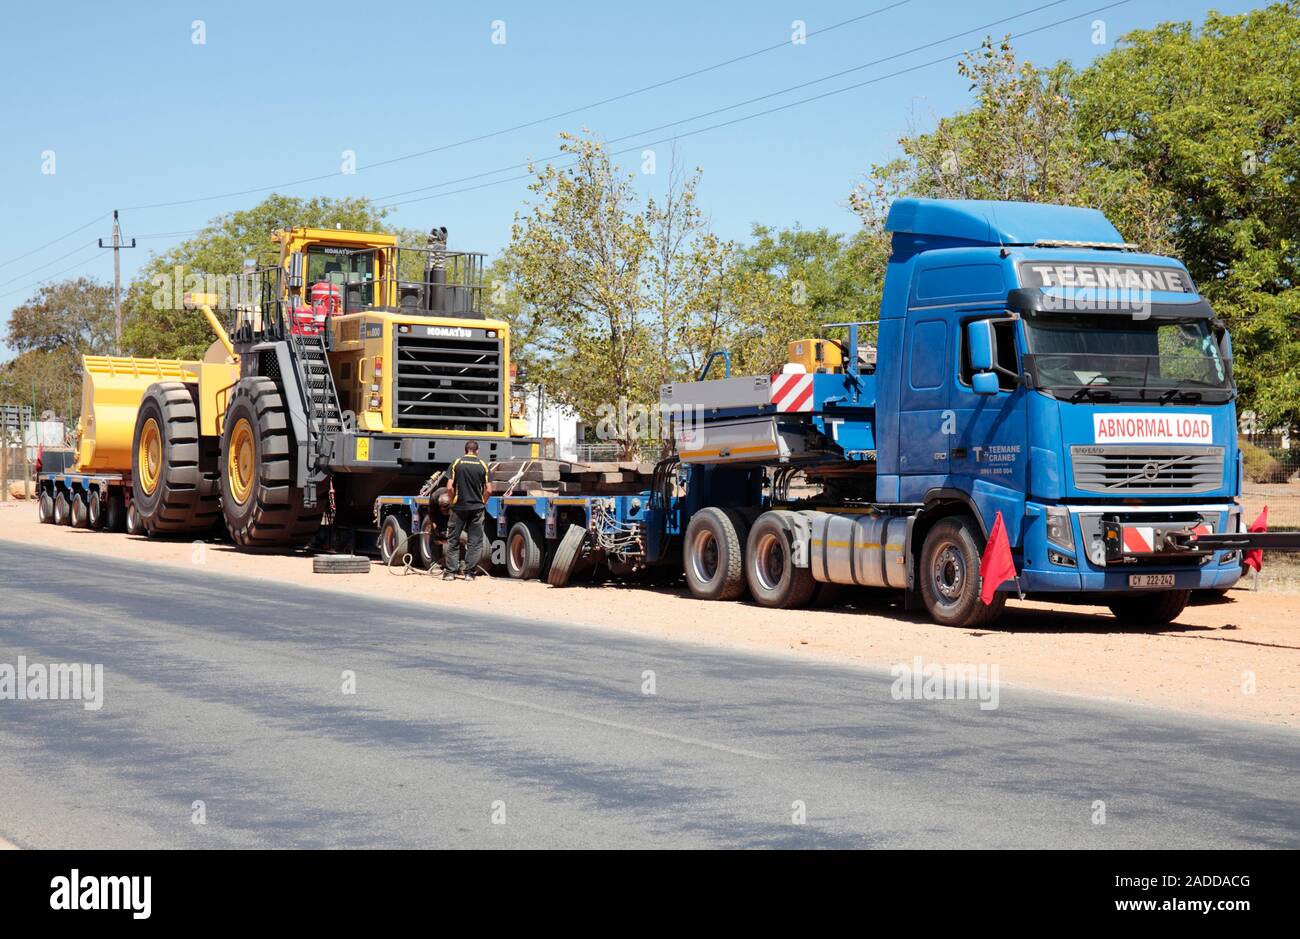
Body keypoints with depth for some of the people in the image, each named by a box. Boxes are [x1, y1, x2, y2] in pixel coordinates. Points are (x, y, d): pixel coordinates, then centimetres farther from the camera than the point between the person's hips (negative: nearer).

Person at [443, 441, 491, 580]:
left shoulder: (457, 463, -2)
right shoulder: (482, 465, 1)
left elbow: (450, 487, -7)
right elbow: (488, 490, -2)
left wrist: (453, 501, 10)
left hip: (459, 507, 0)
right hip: (477, 508, 0)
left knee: (453, 540, 8)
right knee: (474, 541, 6)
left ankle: (450, 571, 6)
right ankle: (469, 572, 4)